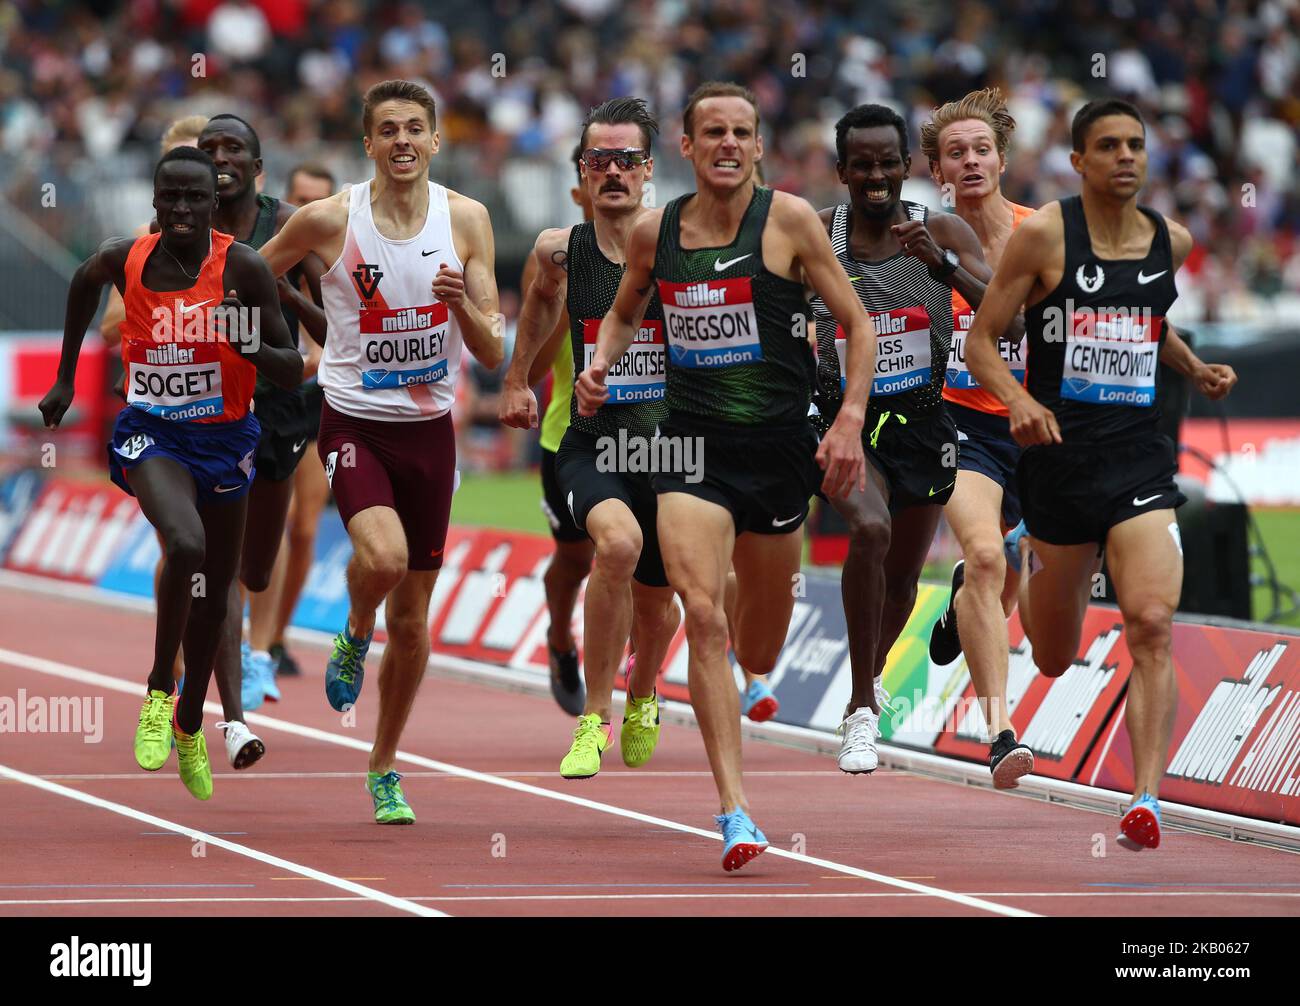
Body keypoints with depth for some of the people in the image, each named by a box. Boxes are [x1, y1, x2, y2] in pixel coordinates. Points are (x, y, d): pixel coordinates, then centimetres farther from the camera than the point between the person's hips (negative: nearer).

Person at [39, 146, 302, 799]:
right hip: (151, 432, -1)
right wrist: (66, 377, 22)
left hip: (223, 440, 1)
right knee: (186, 546, -30)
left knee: (214, 594, 14)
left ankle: (189, 726, 38)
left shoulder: (243, 268, -14)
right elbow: (84, 283, 17)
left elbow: (293, 373, -10)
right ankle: (159, 692, -12)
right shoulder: (123, 259, -9)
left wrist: (254, 349, -32)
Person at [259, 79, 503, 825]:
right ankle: (355, 636, 4)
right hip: (355, 421, -2)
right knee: (384, 555, -31)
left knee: (412, 616, 8)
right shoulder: (329, 220, -8)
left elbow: (495, 353, -2)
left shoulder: (466, 220, -2)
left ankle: (385, 769, 25)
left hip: (429, 428, 3)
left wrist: (463, 304, -21)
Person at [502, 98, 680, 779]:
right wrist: (517, 380, 28)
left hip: (670, 442, 1)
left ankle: (642, 699, 51)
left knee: (656, 595, 16)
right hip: (590, 444, -1)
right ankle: (593, 717, -18)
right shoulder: (560, 250, -3)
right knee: (618, 540, -31)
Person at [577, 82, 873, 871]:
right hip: (693, 441, 1)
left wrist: (850, 422, -11)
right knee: (703, 617, -19)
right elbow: (625, 313, 22)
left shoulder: (788, 220, -6)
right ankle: (735, 810, -19)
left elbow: (857, 321, -1)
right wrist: (600, 367, 2)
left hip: (779, 441, -1)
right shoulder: (654, 231, 3)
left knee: (759, 653, 12)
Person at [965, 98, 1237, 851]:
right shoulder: (1043, 235, -7)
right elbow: (981, 342, -5)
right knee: (1055, 660, 12)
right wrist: (1020, 401, -23)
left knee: (1152, 623, -20)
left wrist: (1197, 369, 10)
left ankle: (1147, 799, -20)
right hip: (1060, 453, -2)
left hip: (1139, 455, 2)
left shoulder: (1172, 241, 7)